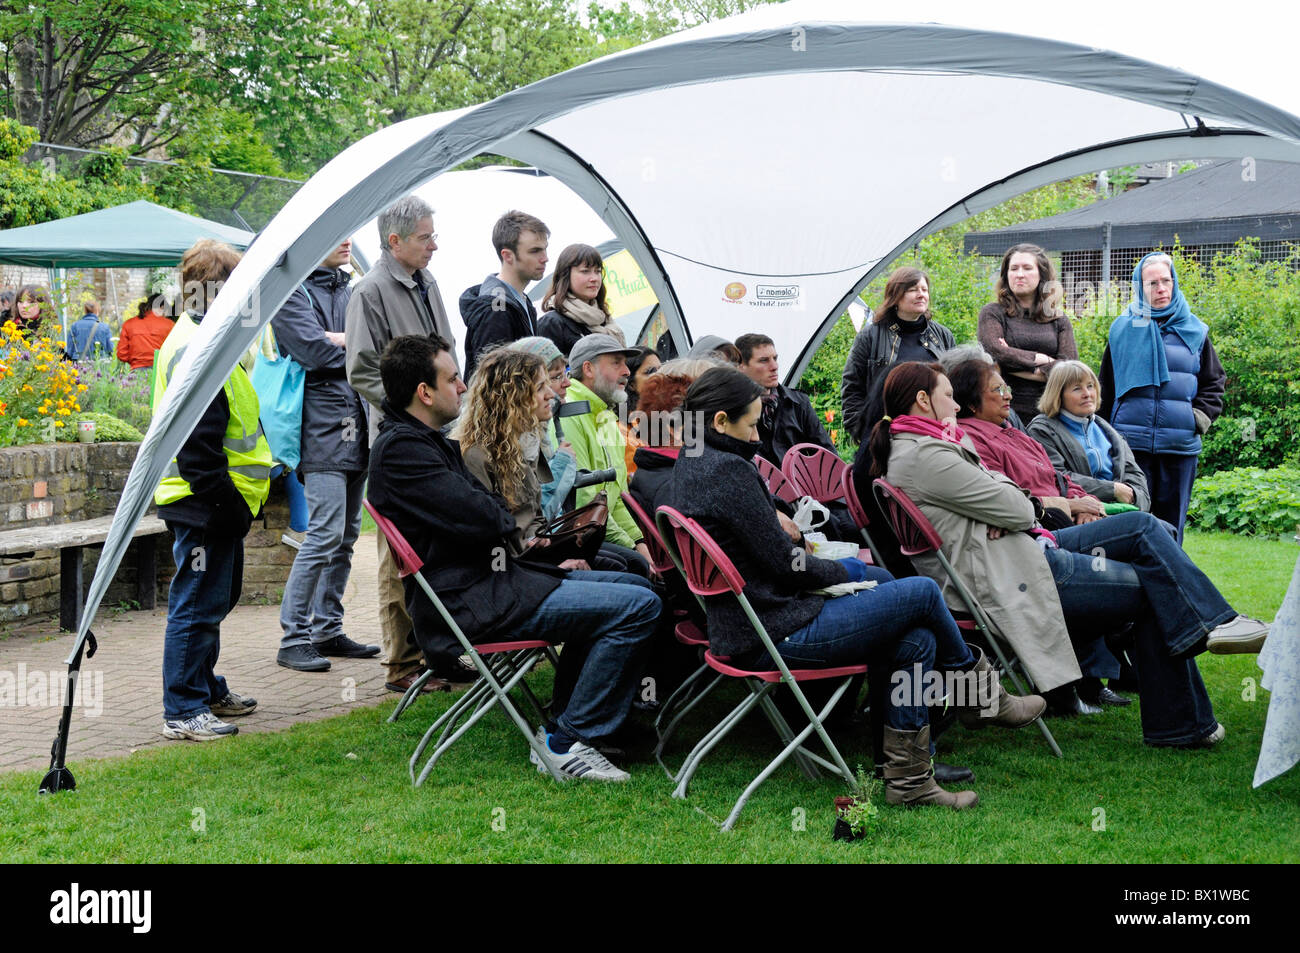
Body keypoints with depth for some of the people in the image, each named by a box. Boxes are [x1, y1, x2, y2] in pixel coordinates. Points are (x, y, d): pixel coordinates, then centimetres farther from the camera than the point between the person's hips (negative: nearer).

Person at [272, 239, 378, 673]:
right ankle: (294, 638, -5)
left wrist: (342, 340, -10)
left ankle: (327, 630, 19)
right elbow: (315, 352, -15)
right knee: (325, 533, -12)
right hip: (322, 427, -8)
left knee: (345, 536, 10)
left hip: (356, 429, 8)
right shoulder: (291, 290, -4)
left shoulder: (351, 290, 19)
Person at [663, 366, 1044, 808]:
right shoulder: (727, 470, -21)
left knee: (916, 641, 9)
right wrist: (841, 572, 0)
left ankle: (908, 778, 10)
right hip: (778, 633, -10)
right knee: (922, 593, -4)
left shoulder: (688, 466, 11)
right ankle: (983, 689, 21)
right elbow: (781, 562, -17)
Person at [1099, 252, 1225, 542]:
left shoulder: (1193, 330, 9)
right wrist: (1110, 429, 8)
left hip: (1180, 444, 1)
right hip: (1131, 442, -1)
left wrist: (1200, 417, 1)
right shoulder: (1123, 328, 7)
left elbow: (1214, 382, 16)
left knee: (1171, 520, 5)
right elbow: (1107, 385, 13)